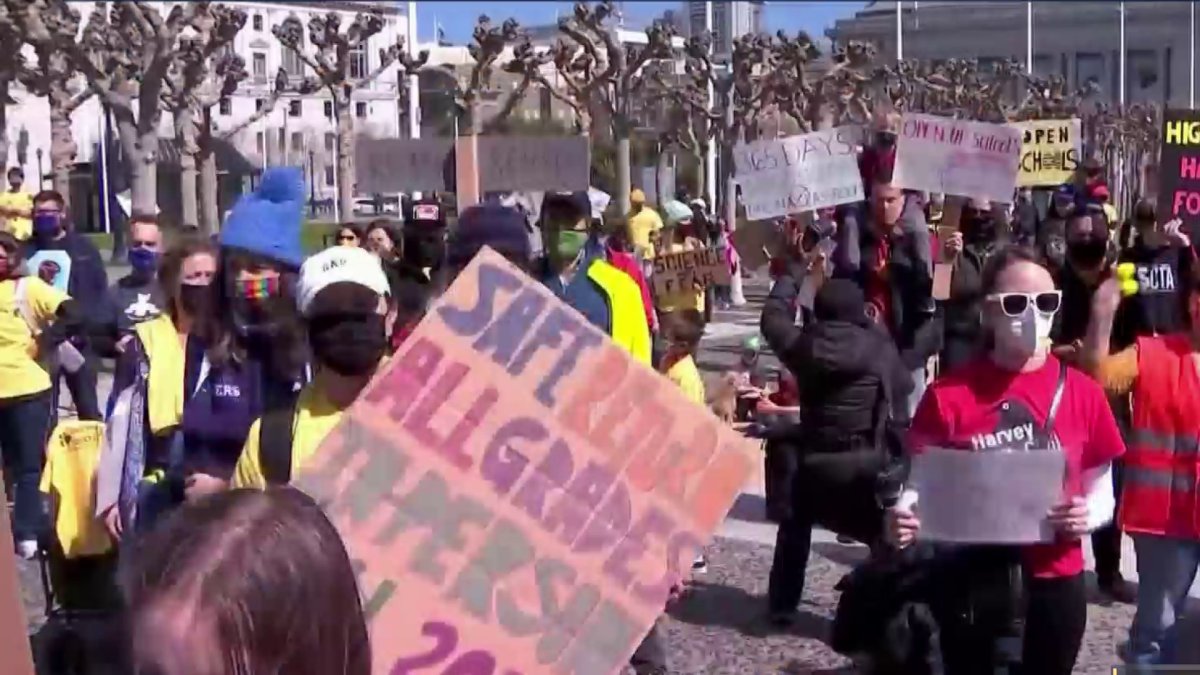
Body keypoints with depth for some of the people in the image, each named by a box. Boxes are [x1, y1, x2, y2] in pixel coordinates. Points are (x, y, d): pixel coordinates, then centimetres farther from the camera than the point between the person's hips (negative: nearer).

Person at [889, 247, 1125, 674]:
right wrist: (903, 517, -19)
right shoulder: (949, 394, -6)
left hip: (1055, 582, 1)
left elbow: (1100, 489, 8)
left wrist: (1090, 516, -13)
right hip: (972, 582, -1)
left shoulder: (1083, 392, -1)